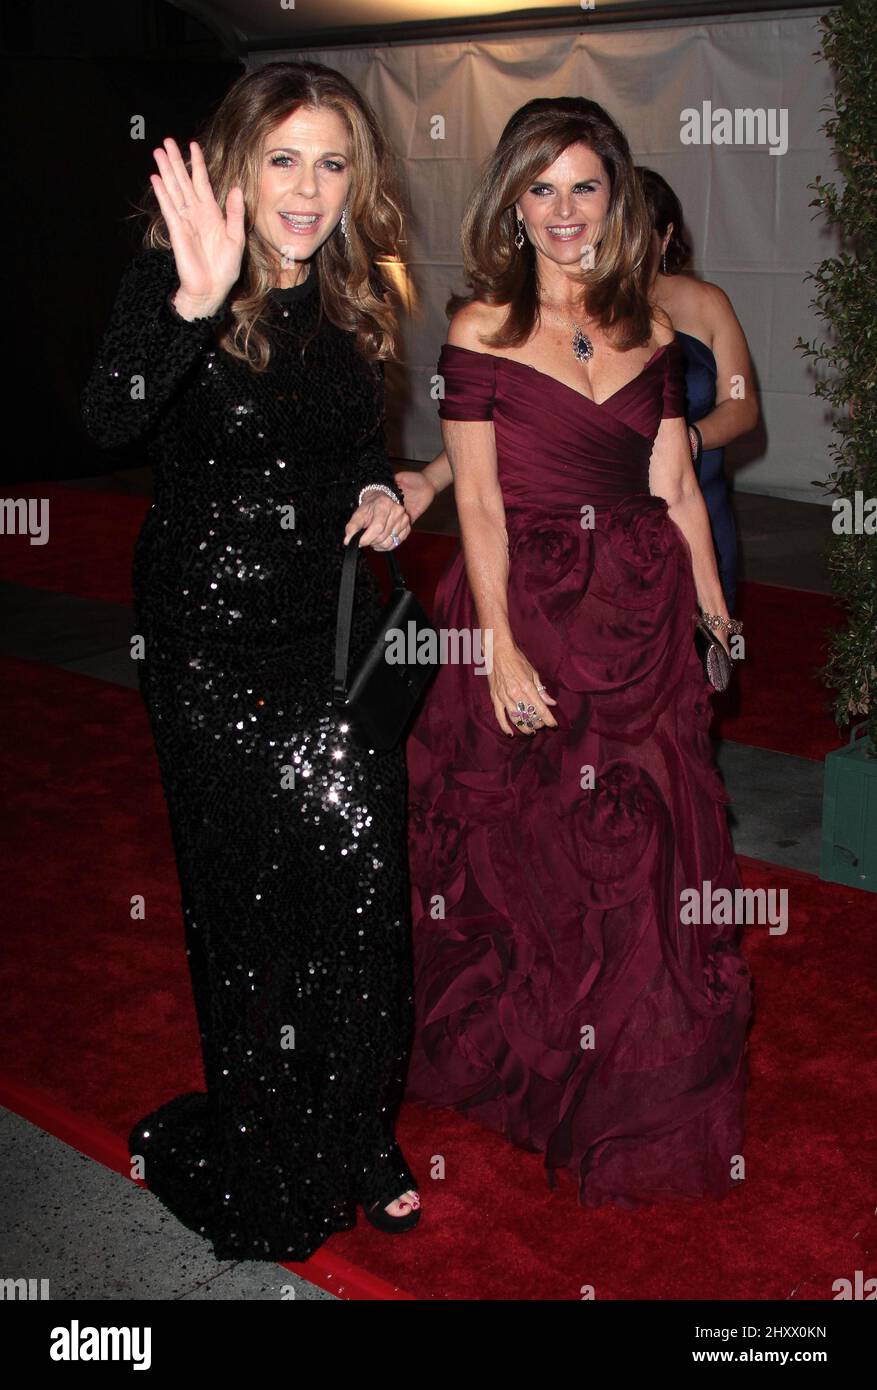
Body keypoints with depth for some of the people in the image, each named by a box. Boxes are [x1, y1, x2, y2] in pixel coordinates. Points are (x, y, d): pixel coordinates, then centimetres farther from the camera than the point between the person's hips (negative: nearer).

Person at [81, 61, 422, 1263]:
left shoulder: (353, 300, 5)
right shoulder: (173, 282, -12)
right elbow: (110, 420, -32)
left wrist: (379, 493, 0)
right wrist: (195, 302, -47)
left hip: (335, 619, 4)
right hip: (212, 631, -4)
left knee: (360, 866, -2)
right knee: (248, 885, 7)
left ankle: (356, 1140, 18)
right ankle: (258, 1159, 28)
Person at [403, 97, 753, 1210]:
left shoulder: (650, 332, 7)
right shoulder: (481, 330, -6)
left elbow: (676, 488, 10)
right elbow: (478, 502, -9)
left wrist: (717, 617, 9)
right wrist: (500, 649, -15)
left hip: (643, 617, 4)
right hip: (528, 612, -4)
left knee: (646, 854, 10)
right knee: (525, 857, 8)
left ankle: (640, 1096, 30)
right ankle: (524, 1064, 32)